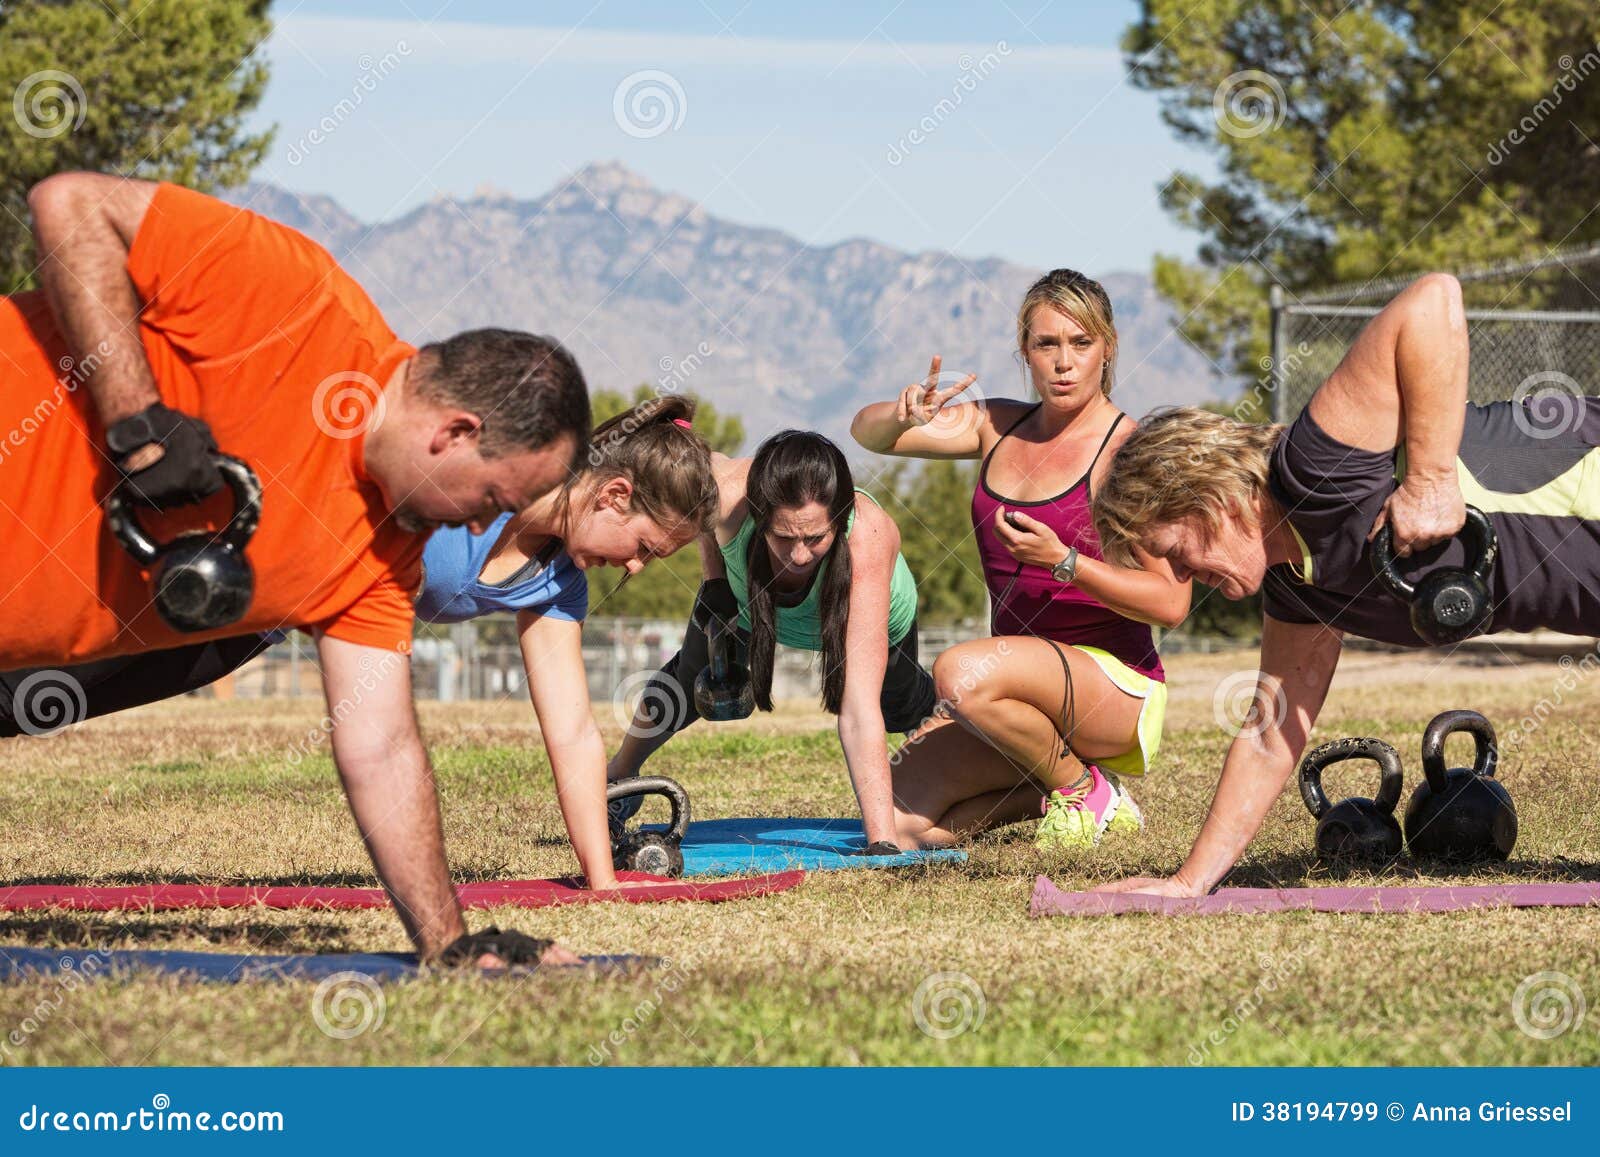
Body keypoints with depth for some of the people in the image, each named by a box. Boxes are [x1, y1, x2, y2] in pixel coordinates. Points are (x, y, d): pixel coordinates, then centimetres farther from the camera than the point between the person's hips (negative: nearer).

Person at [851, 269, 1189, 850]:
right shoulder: (998, 426, 10)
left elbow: (1171, 602, -14)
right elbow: (866, 432, 11)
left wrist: (1063, 562, -26)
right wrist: (903, 416, -13)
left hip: (1118, 685, -6)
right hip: (1024, 680, 6)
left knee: (962, 672, -35)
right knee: (904, 820, -13)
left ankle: (1086, 790, -10)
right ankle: (1057, 783, 11)